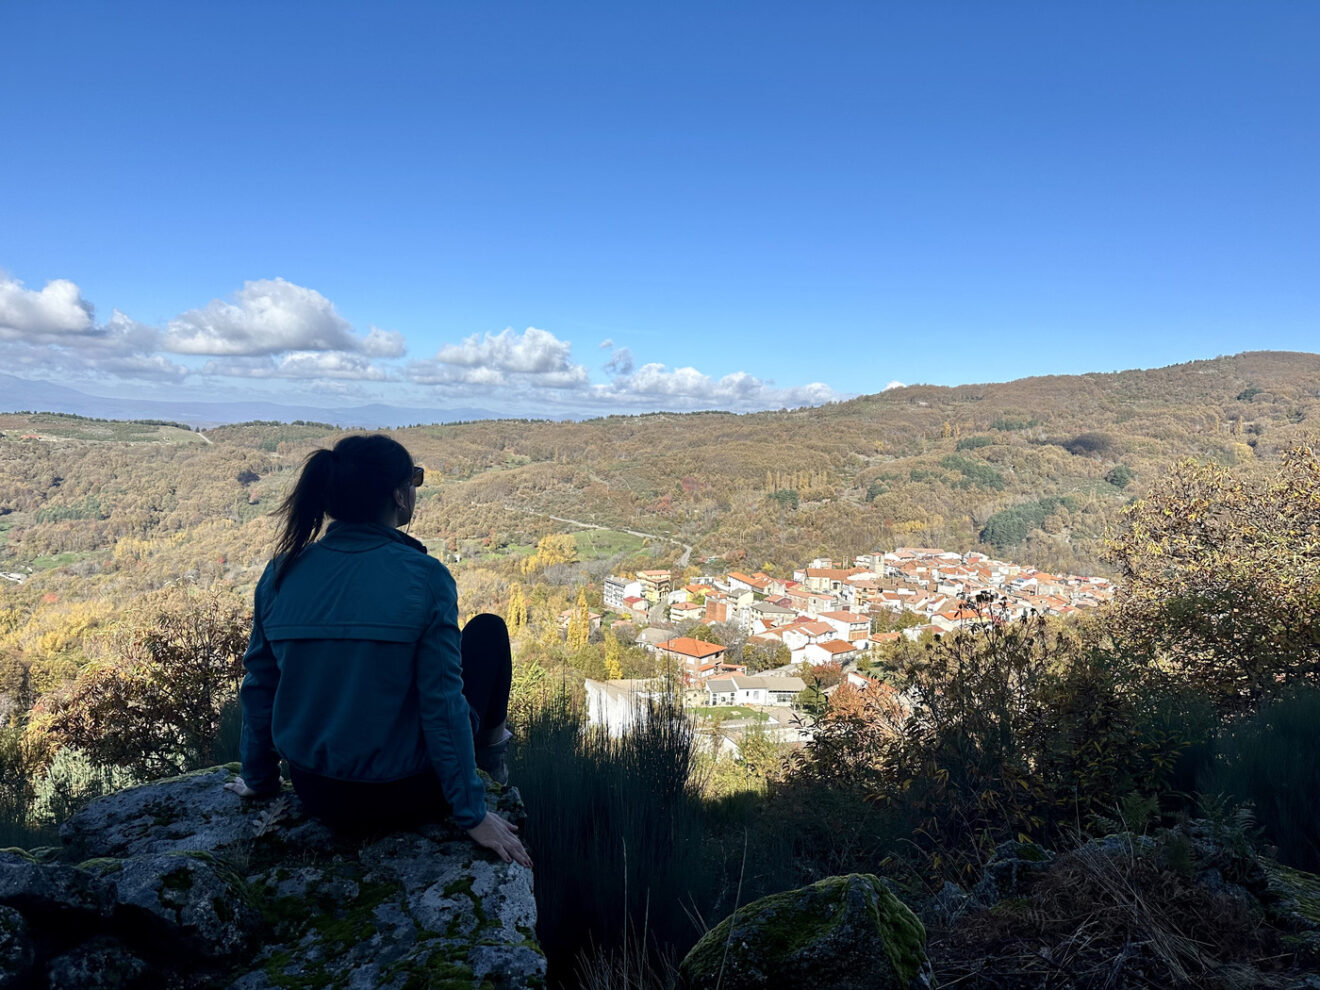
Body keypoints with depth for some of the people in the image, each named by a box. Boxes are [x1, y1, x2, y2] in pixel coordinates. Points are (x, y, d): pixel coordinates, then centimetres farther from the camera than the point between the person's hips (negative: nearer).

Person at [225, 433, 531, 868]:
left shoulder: (281, 573, -6)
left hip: (317, 797, 5)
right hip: (402, 797, -4)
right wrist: (473, 815, -9)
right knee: (489, 630, 15)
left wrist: (258, 778, 19)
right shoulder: (425, 578, -20)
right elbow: (443, 703, -19)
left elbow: (259, 684, 3)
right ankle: (491, 743, 37)